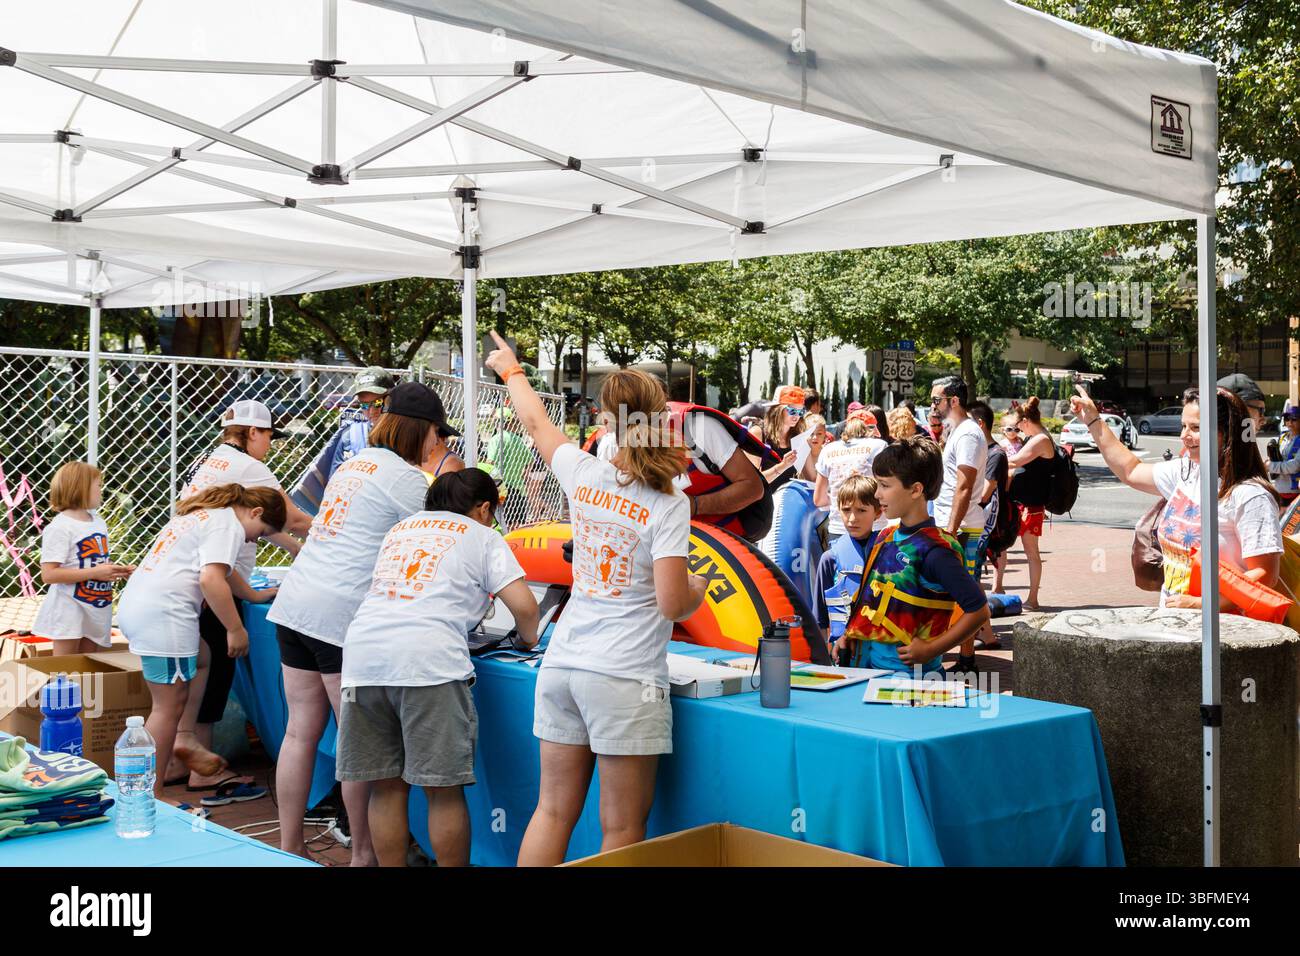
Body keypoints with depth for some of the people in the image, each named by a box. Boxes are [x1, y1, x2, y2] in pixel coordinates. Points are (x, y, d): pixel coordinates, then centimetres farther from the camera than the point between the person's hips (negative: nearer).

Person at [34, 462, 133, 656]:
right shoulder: (60, 527, -13)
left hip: (97, 609, 7)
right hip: (69, 611, -7)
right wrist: (95, 573, -22)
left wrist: (118, 571, 3)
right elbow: (49, 574, -20)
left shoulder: (99, 522, 11)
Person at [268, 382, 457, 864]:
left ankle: (289, 848, 16)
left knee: (301, 731, 11)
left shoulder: (353, 463, 20)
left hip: (294, 604, 8)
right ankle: (363, 854, 8)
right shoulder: (406, 477, -6)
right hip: (342, 613, -8)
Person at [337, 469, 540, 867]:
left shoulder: (400, 528, 29)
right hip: (427, 659, -5)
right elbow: (523, 605, 4)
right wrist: (527, 640, 24)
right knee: (444, 790, 2)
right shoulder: (482, 536, 15)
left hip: (362, 651, 5)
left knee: (386, 787, 11)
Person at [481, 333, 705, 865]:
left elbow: (536, 423, 23)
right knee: (622, 829, 4)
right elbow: (673, 605, -16)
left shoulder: (585, 476, 3)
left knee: (552, 812, 11)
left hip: (561, 665, 5)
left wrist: (510, 370, 41)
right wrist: (698, 590, 8)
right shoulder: (668, 505, -11)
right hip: (625, 676, -5)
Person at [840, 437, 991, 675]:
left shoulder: (934, 550, -17)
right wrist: (852, 636, 9)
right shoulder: (885, 538, 8)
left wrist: (931, 650, -16)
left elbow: (978, 611, -17)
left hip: (909, 673, -7)